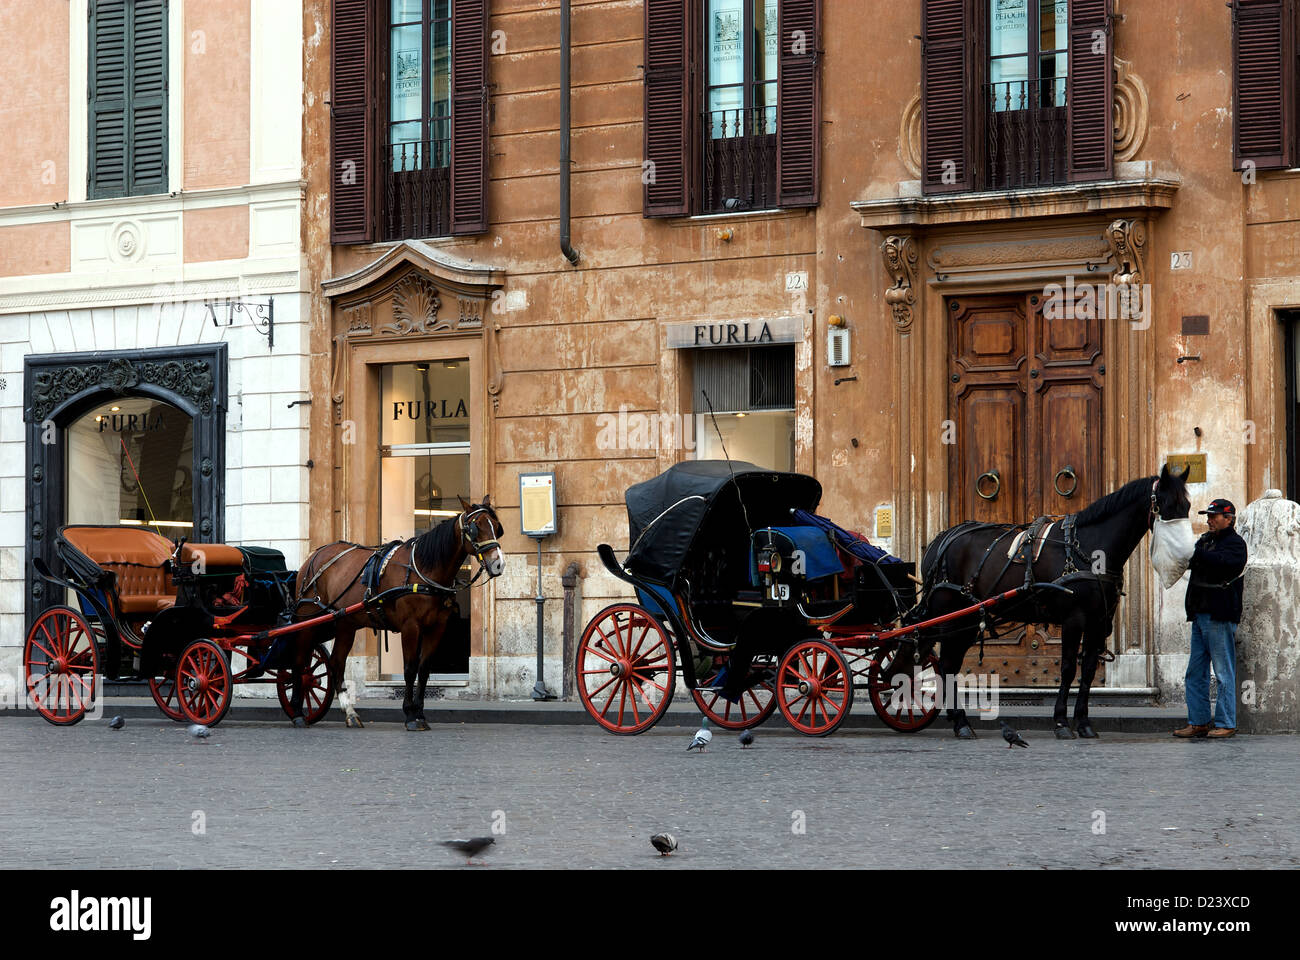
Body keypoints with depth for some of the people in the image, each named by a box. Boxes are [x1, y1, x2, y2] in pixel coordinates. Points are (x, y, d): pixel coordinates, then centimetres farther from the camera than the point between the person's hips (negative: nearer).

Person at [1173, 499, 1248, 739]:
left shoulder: (1235, 543, -6)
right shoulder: (1206, 541, 19)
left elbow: (1221, 563, -26)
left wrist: (1193, 552, -31)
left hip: (1220, 617, -9)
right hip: (1200, 615, 9)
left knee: (1224, 673, -5)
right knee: (1195, 672, 9)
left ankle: (1226, 724, -1)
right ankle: (1198, 722, 14)